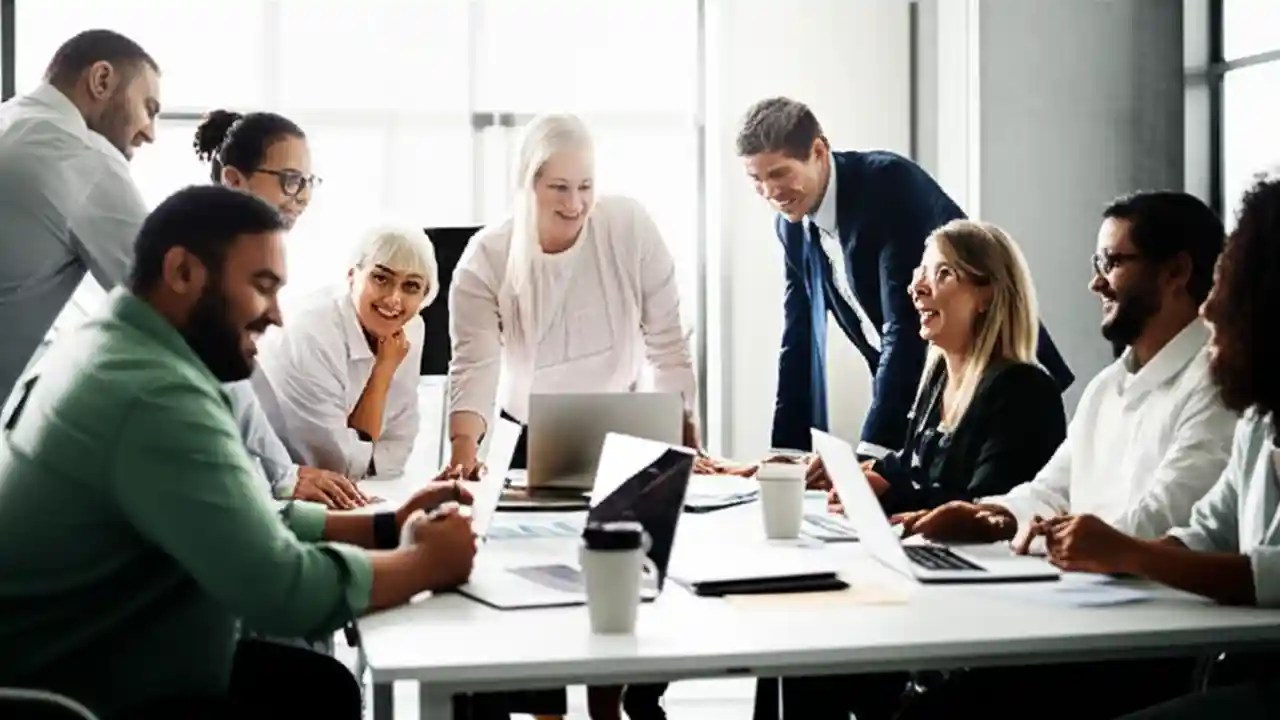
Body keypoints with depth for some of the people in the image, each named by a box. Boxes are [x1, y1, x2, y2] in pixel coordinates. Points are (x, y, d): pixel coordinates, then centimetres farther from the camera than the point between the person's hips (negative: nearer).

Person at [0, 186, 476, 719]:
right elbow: (287, 590, -26)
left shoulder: (120, 350, 8)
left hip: (88, 664, 10)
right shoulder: (156, 394, -26)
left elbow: (249, 520, 12)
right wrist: (428, 561, -11)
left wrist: (385, 528, 2)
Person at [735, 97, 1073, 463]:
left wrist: (871, 451, -35)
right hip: (922, 392, 7)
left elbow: (907, 325, -29)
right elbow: (798, 340, 6)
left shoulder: (889, 181, -22)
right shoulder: (791, 223, 1)